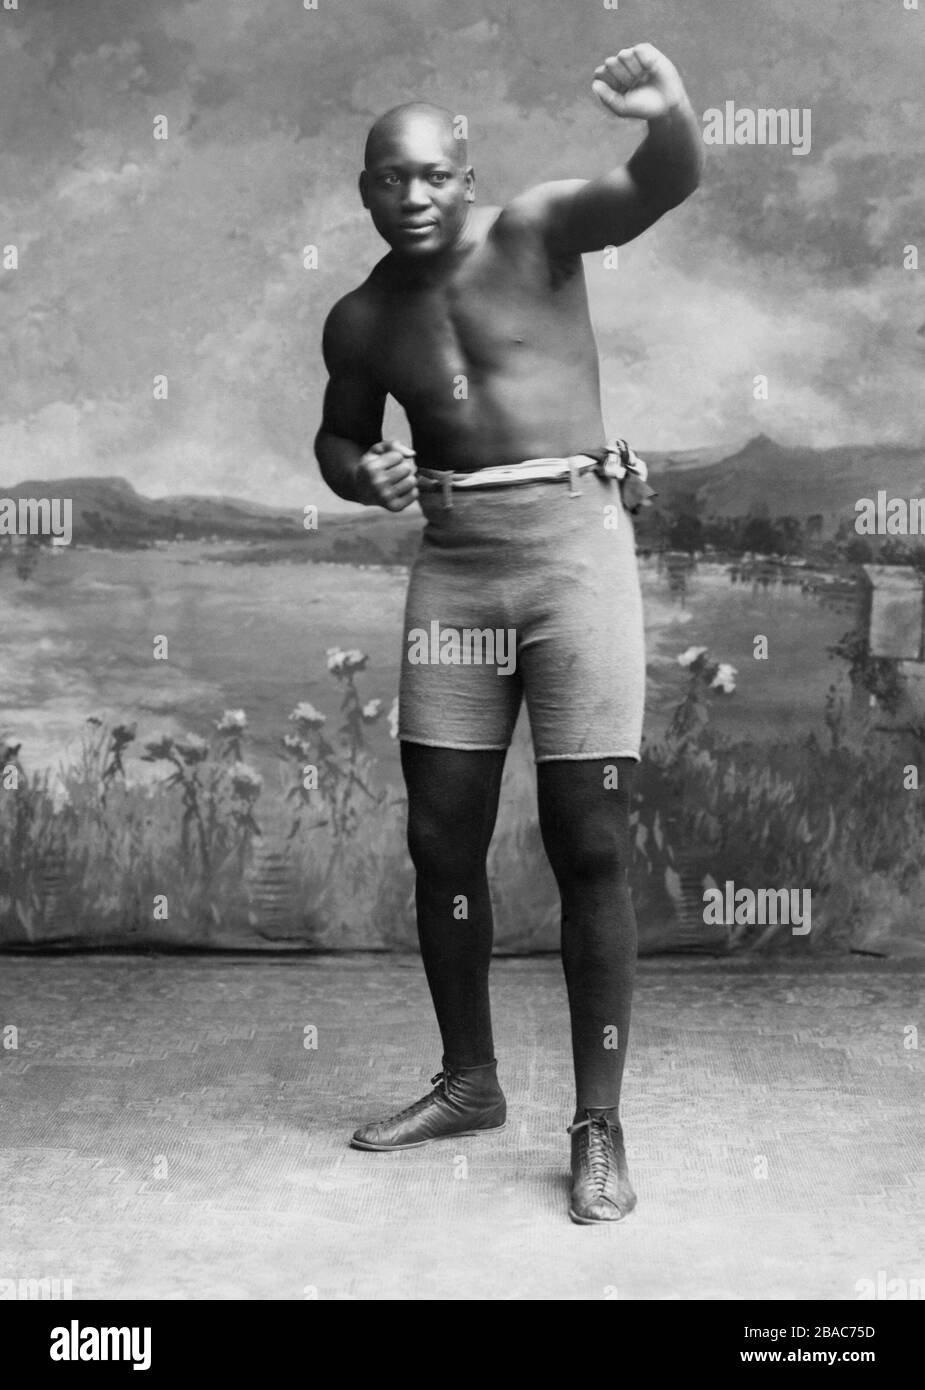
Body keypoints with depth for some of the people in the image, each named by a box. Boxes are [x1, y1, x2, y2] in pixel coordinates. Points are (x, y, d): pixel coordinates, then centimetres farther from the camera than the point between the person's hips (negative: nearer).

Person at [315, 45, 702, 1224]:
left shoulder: (536, 228, -2)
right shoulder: (359, 320, 11)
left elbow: (666, 186, -17)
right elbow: (338, 437, 24)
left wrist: (670, 113, -40)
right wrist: (362, 475, 0)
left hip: (573, 542, -5)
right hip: (452, 564, 5)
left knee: (590, 841, -5)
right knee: (441, 837, 7)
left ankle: (598, 1126, 4)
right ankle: (469, 1083, 26)